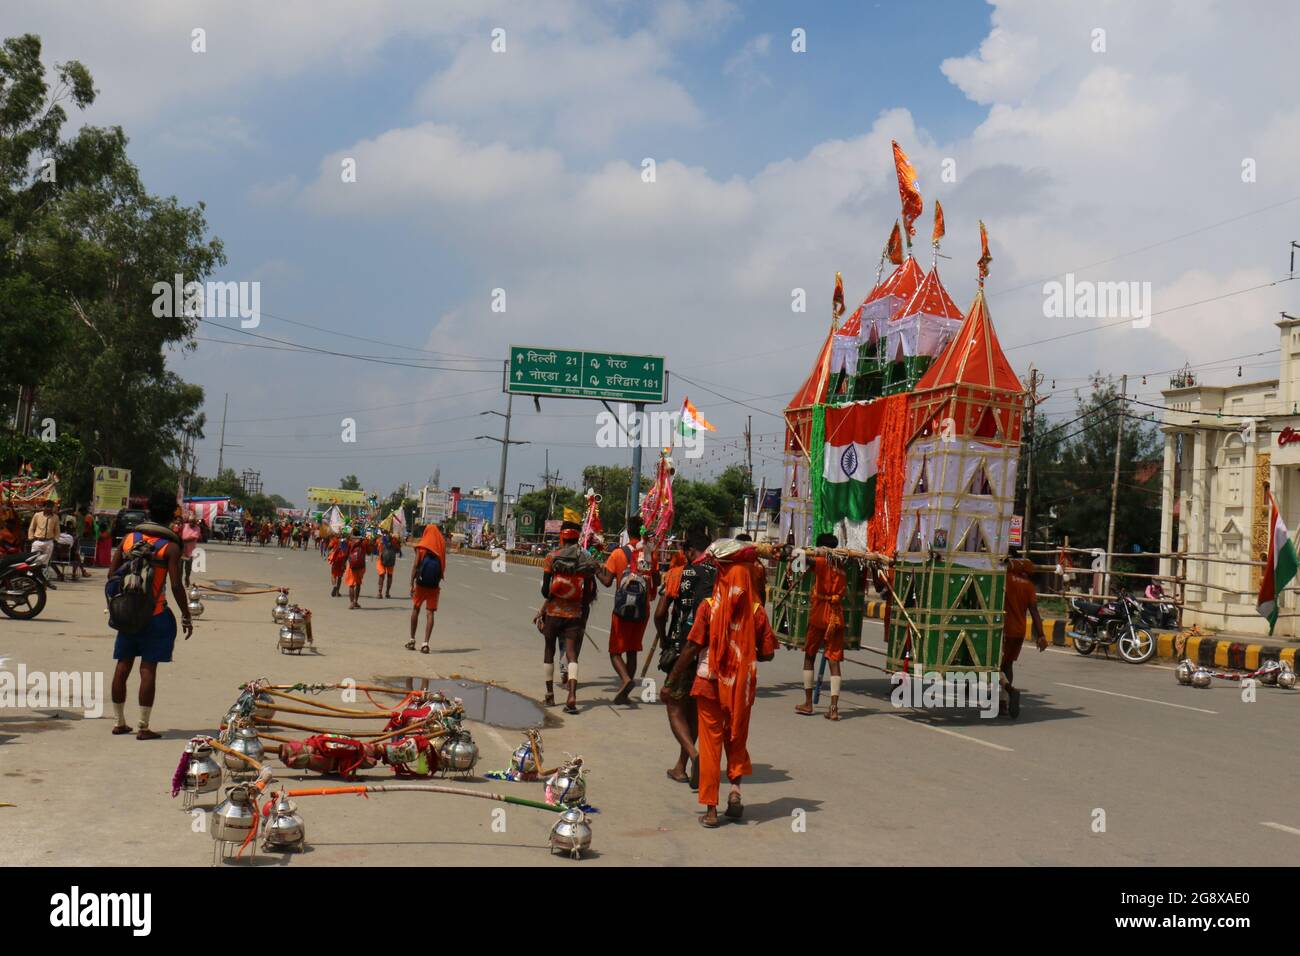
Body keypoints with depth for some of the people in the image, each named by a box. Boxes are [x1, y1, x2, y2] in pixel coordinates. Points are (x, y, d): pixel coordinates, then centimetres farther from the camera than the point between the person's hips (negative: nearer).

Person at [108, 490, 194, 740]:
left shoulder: (129, 538, 5)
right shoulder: (170, 546, -9)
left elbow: (112, 573, 7)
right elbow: (176, 586, -13)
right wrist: (186, 617, -4)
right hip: (155, 614, -5)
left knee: (123, 665, 11)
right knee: (148, 669, -2)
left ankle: (120, 722, 20)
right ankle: (143, 727, 0)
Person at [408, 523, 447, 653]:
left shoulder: (421, 547, -5)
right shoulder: (441, 547, 0)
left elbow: (415, 565, -10)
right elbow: (443, 567, 5)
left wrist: (412, 584, -9)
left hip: (421, 583, -1)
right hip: (434, 585, 1)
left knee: (415, 610, 15)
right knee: (430, 613, 2)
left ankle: (412, 640, 20)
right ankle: (425, 643, -6)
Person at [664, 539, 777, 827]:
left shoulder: (709, 606, -11)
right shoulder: (756, 610, -5)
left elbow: (691, 648, -12)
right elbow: (767, 653, -2)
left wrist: (670, 682, -5)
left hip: (710, 682, -2)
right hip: (743, 684, 2)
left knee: (710, 742, 7)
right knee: (737, 737, 21)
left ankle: (710, 809, 9)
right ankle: (735, 785, 1)